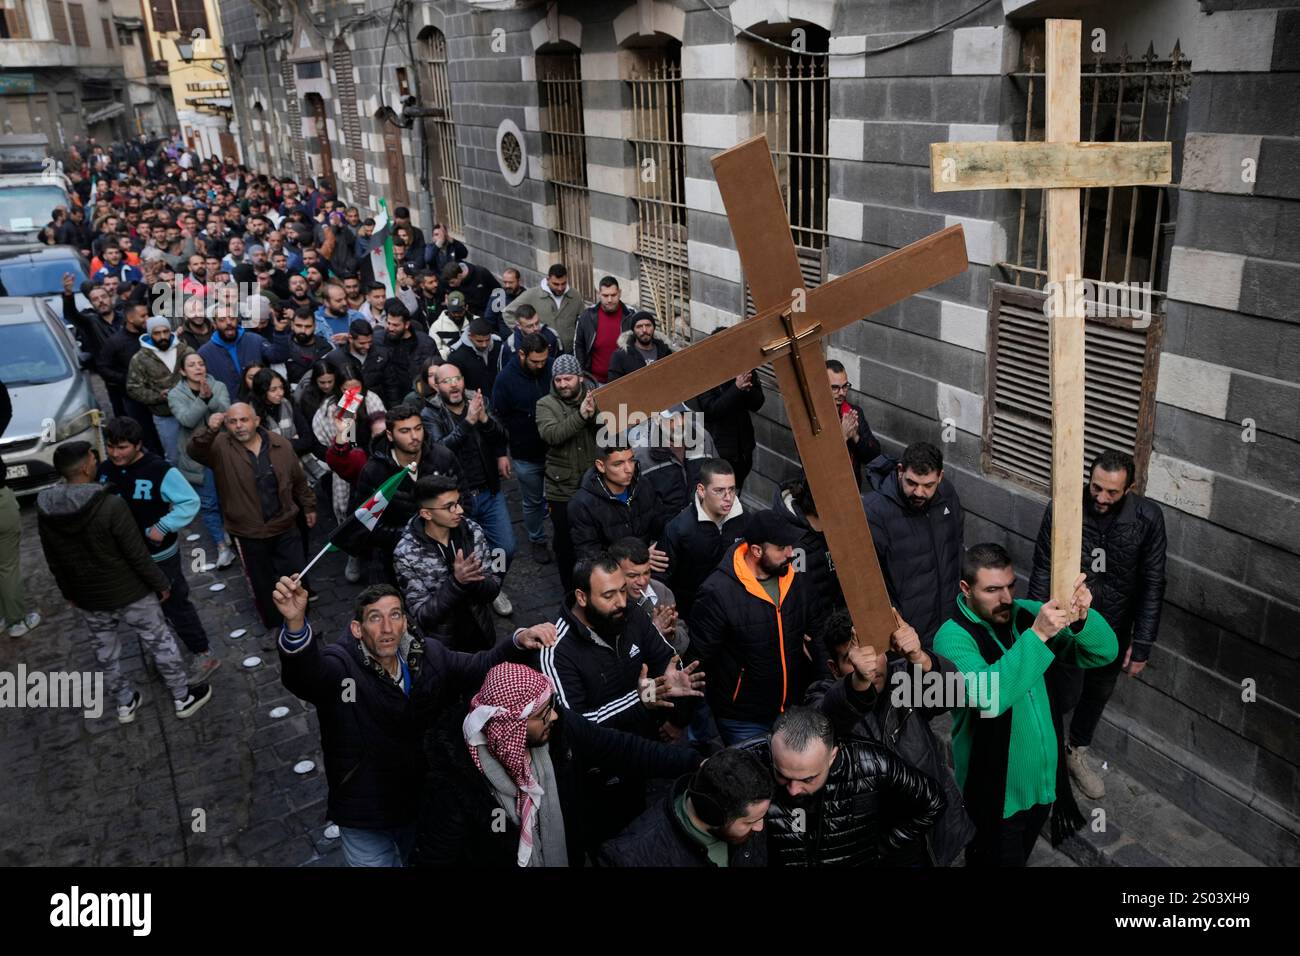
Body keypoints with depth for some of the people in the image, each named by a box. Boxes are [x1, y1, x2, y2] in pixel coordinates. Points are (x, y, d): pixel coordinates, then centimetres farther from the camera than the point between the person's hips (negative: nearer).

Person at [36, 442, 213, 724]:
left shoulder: (45, 510, -9)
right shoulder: (111, 506, -28)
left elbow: (53, 561, 4)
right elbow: (138, 556, -21)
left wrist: (68, 593, 19)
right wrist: (161, 583, -6)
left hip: (87, 599, 5)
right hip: (130, 593, -5)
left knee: (106, 653, 23)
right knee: (160, 644, 14)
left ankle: (125, 703, 39)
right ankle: (183, 698, 27)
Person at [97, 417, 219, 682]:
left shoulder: (161, 470, -24)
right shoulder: (104, 470, -5)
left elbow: (190, 502, -21)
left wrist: (163, 527, -29)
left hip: (158, 555, -6)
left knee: (176, 605, 4)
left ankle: (204, 655, 18)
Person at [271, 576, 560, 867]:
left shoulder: (428, 656, -8)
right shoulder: (340, 667, -22)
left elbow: (481, 667, 1)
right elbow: (306, 672, -43)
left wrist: (520, 640, -20)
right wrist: (296, 624, -65)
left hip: (425, 802, 5)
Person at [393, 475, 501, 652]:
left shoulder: (473, 532, -7)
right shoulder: (406, 554, -17)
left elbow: (493, 588, -3)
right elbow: (422, 616, -16)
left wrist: (470, 580, -24)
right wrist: (456, 582, -29)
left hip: (482, 637, 3)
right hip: (441, 648, -3)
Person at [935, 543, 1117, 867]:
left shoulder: (1028, 614, -8)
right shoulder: (953, 638, -25)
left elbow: (1104, 653, -11)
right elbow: (987, 697, -42)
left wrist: (1082, 618, -32)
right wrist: (1038, 634, -45)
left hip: (1044, 782, 6)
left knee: (1021, 856, 29)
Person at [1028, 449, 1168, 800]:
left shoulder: (1148, 518, -17)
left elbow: (1152, 584, -9)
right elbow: (1043, 571, -12)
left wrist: (1142, 643, -8)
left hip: (1114, 626, 3)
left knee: (1099, 692, 19)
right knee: (1068, 695, 1)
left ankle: (1077, 752, 45)